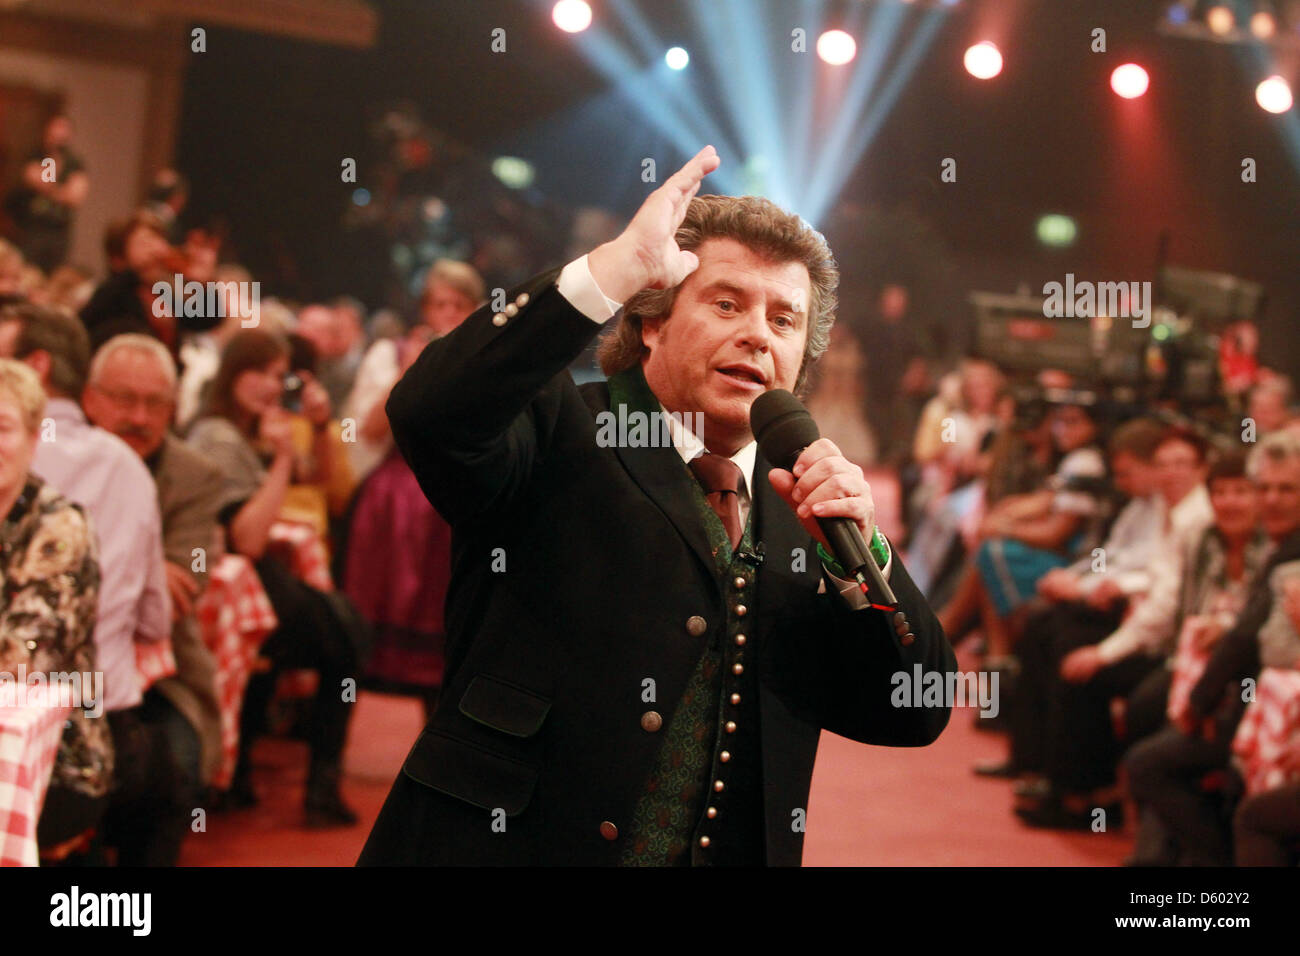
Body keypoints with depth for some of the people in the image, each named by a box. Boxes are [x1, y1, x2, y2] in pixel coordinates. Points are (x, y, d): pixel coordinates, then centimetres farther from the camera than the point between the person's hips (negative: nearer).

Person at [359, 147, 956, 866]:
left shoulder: (795, 517, 11)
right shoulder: (559, 431, 0)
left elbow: (915, 716, 9)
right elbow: (431, 412, -22)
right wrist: (620, 265, -20)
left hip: (731, 852, 4)